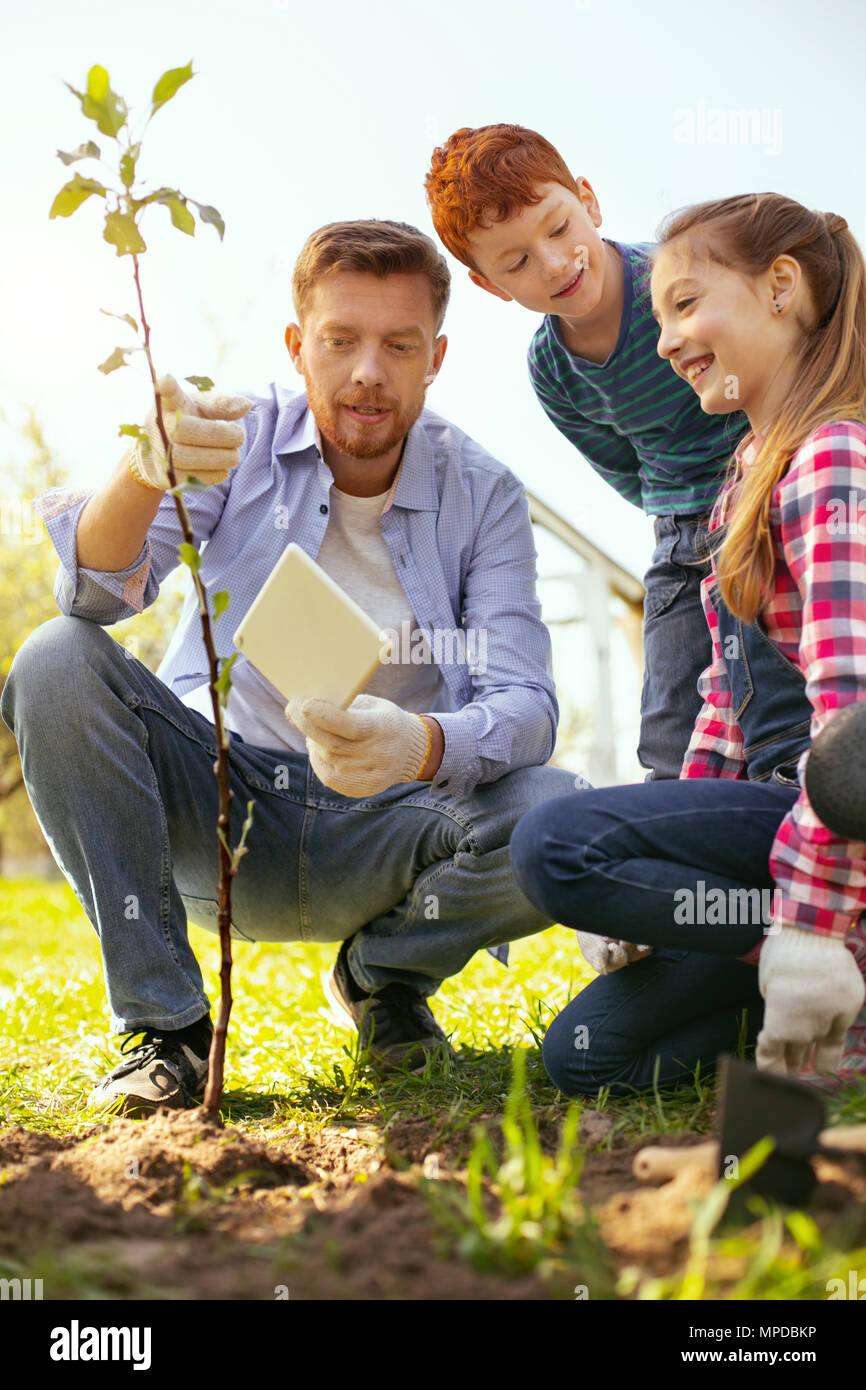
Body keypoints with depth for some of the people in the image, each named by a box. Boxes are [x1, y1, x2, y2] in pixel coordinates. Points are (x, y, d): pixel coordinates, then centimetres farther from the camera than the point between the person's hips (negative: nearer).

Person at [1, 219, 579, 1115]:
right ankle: (162, 1024, -15)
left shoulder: (483, 495, -3)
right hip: (217, 805, 1)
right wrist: (145, 474, -40)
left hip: (384, 822, 0)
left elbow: (524, 703, -14)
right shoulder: (241, 441, -3)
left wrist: (426, 746, -39)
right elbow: (95, 589, -17)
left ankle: (385, 970, 5)